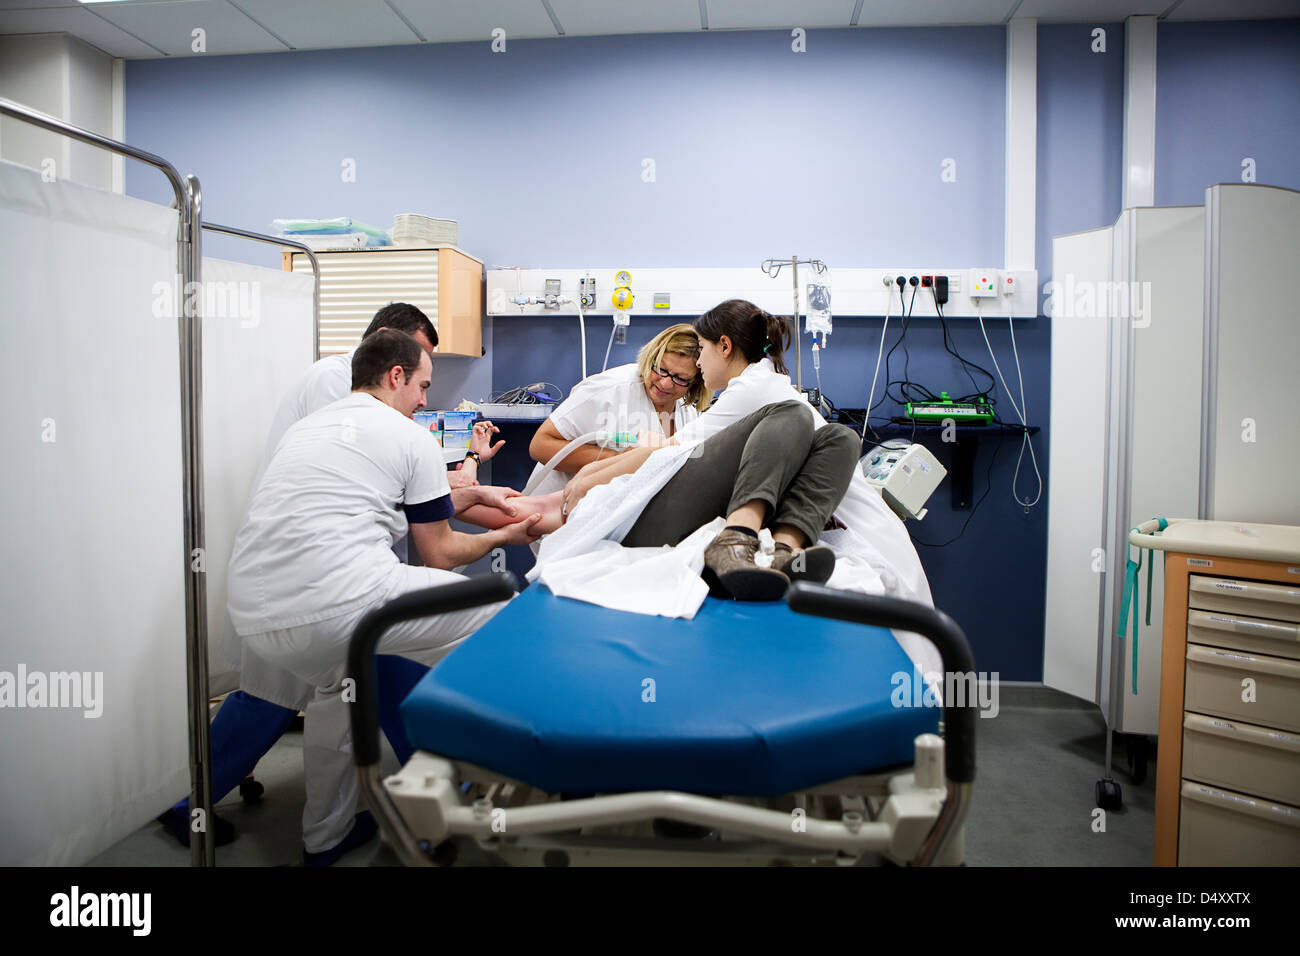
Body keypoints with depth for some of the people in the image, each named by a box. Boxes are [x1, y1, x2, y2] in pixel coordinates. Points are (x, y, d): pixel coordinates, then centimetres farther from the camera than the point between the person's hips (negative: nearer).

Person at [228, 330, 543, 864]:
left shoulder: (306, 428, 26)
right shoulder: (412, 438, 5)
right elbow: (439, 554, 12)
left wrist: (471, 494, 42)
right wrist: (503, 537, 28)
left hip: (252, 619, 9)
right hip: (338, 607, -8)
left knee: (337, 680, 37)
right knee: (498, 615, 7)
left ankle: (325, 837, 45)